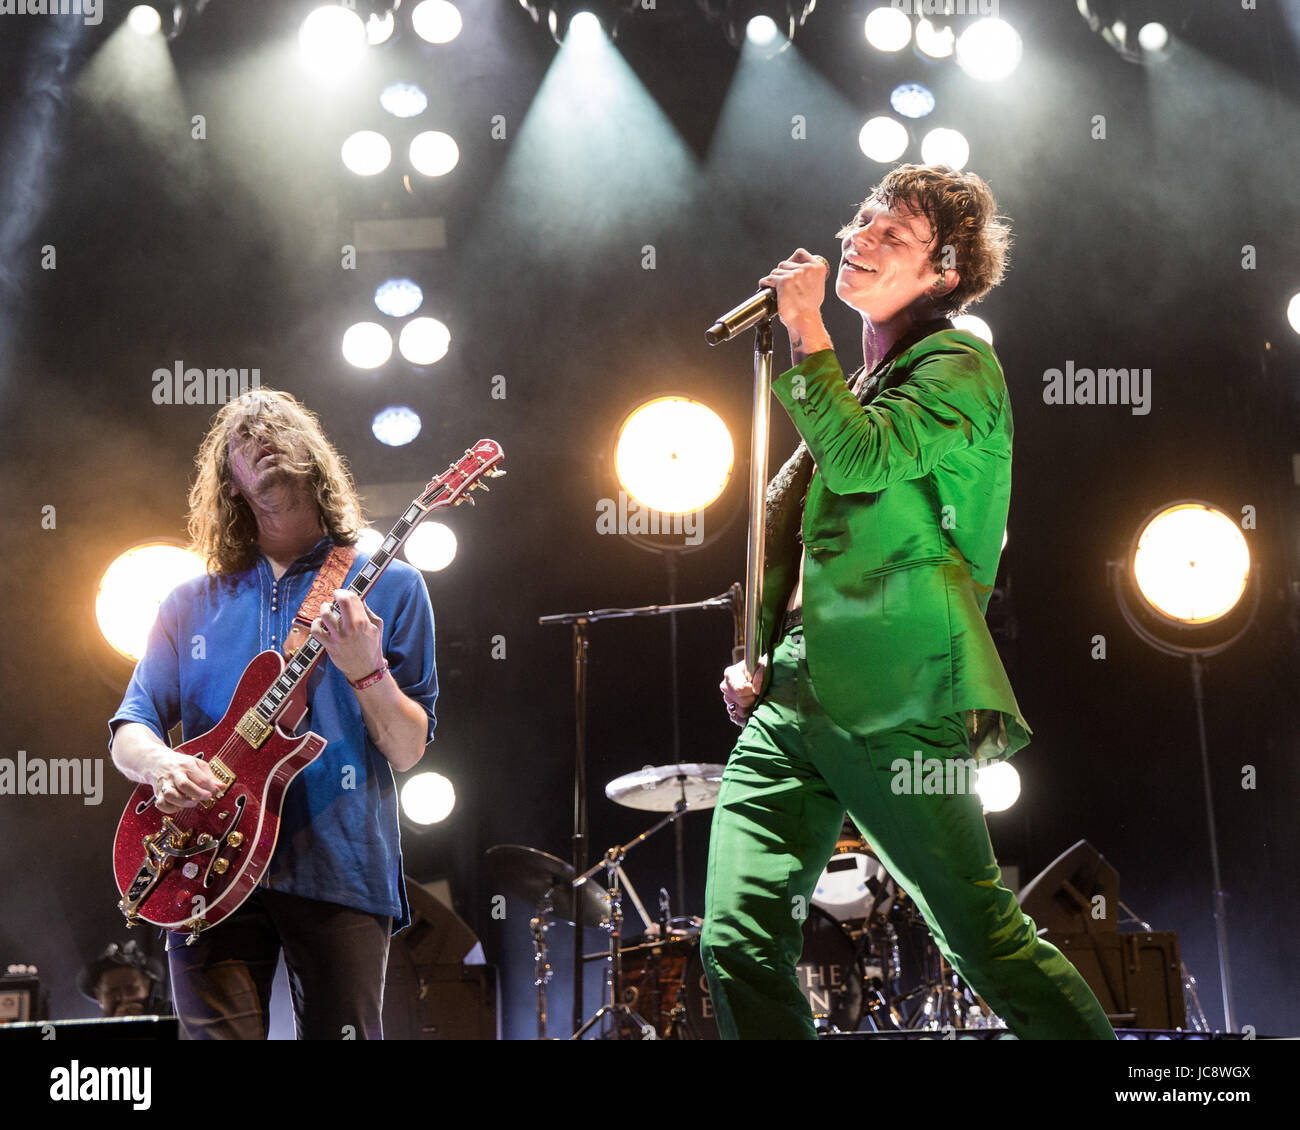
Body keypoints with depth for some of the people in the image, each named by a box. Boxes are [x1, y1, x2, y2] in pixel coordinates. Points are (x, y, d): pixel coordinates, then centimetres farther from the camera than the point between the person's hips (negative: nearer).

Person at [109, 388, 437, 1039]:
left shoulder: (390, 588, 8)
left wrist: (365, 671, -15)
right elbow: (129, 731, 13)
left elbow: (408, 753, 3)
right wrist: (162, 764, -10)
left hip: (339, 869, -1)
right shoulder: (194, 604, 16)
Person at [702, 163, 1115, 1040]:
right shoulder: (864, 382, 23)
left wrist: (805, 326, -10)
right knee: (740, 944, -5)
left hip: (891, 704, -7)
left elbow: (865, 457, -21)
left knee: (985, 938, -2)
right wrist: (758, 657, 17)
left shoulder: (958, 364, -2)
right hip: (792, 701, 8)